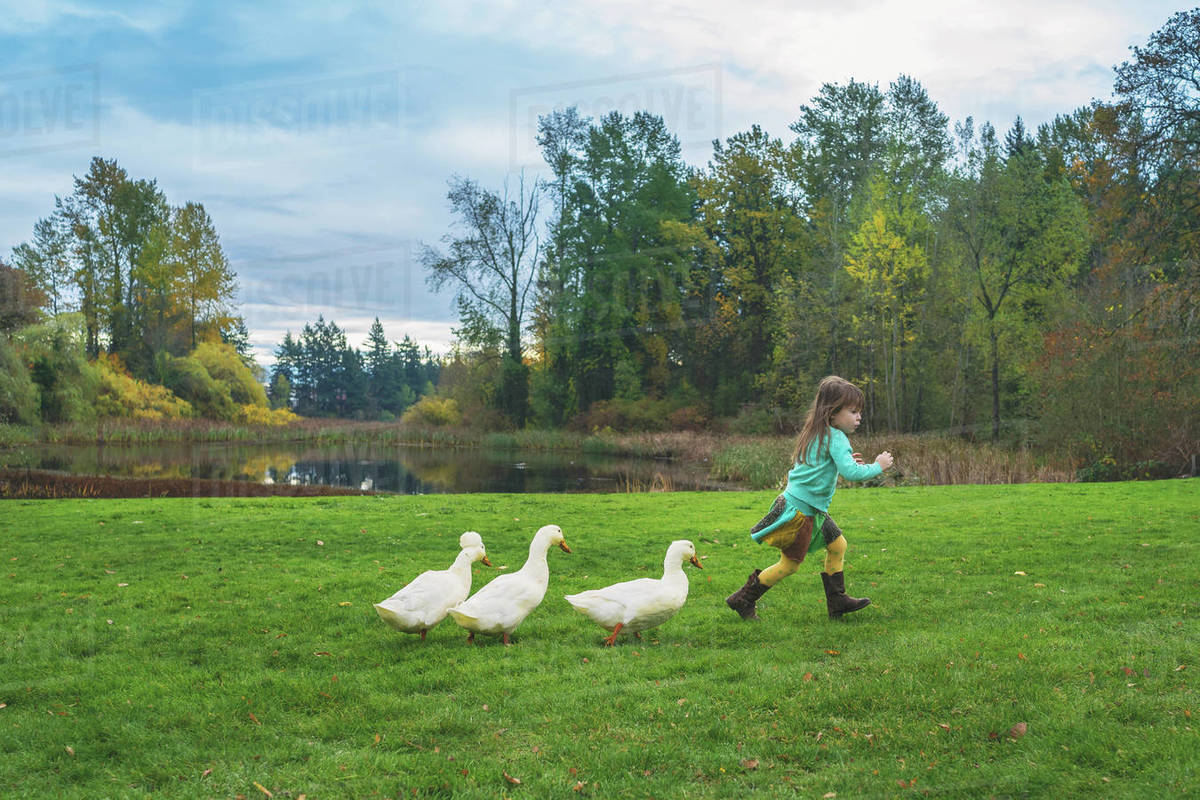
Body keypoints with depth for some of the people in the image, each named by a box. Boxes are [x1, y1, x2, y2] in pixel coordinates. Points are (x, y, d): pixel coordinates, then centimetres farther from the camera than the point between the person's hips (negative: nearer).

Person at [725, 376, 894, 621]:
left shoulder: (818, 435, 11)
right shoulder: (835, 438, -18)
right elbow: (851, 473, -28)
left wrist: (845, 461, 12)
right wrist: (877, 466, -12)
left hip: (812, 509, 10)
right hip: (799, 511, -10)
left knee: (837, 545, 15)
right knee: (790, 564, 1)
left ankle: (837, 601, 23)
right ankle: (743, 599, 12)